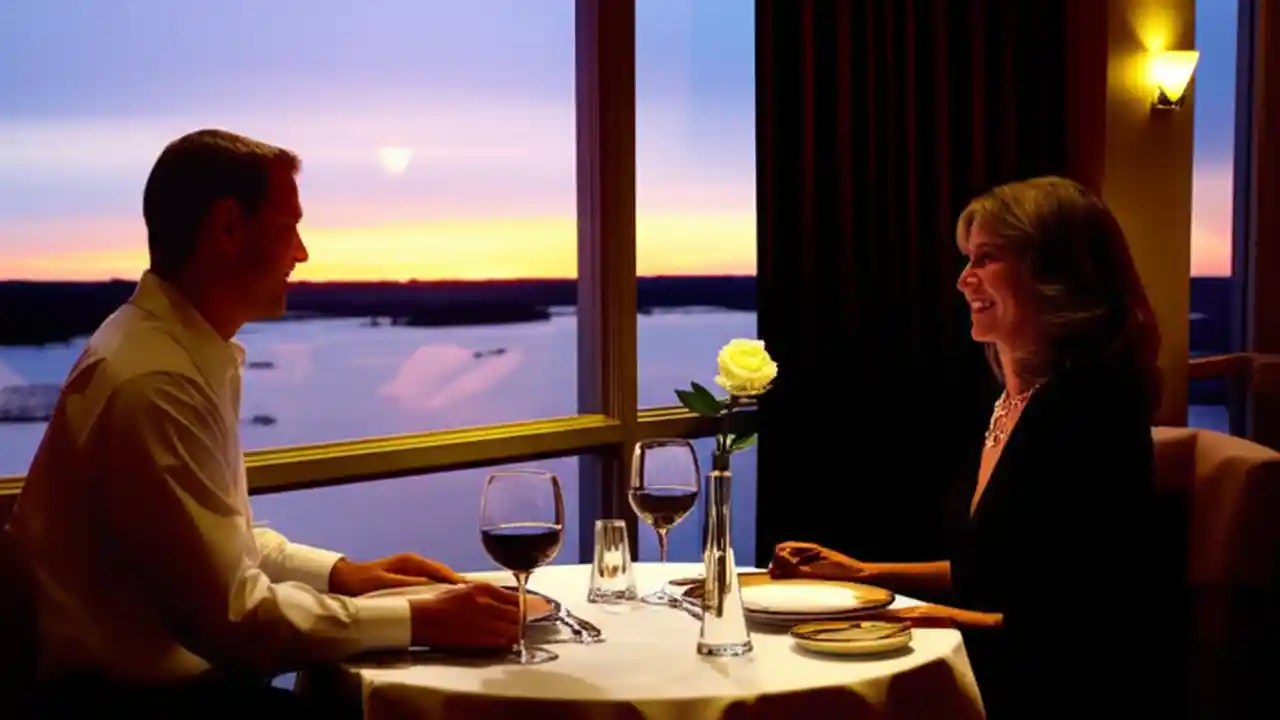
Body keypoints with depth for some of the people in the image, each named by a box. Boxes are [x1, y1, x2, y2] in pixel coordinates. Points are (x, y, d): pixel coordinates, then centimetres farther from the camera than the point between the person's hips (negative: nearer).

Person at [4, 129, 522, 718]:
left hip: (183, 672, 8)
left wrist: (339, 573, 5)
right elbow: (234, 615, -22)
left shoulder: (197, 354, 6)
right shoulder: (151, 382, -23)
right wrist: (419, 620, -18)